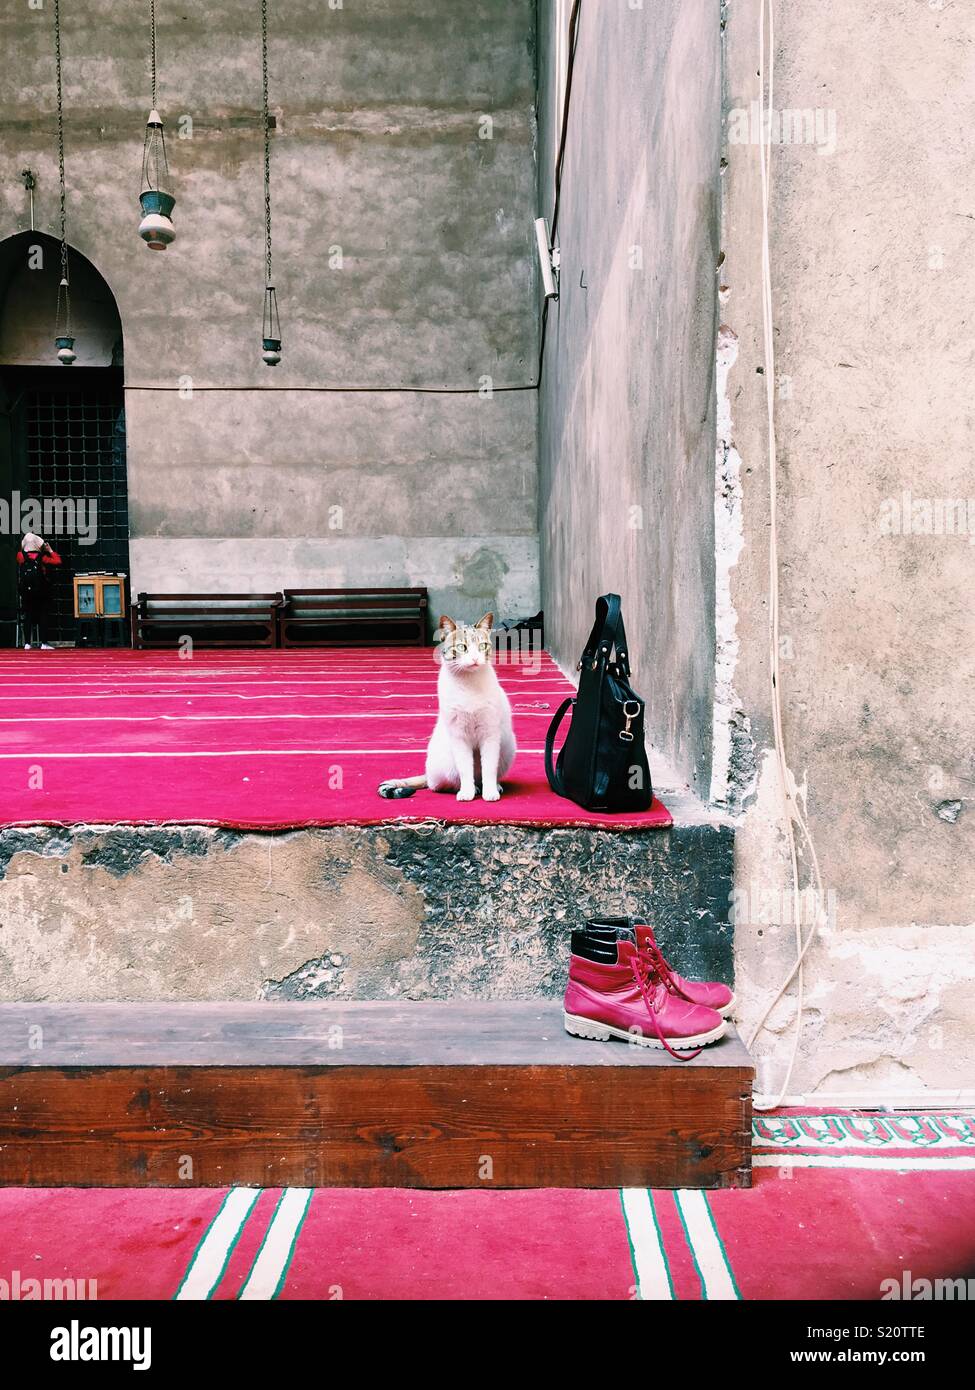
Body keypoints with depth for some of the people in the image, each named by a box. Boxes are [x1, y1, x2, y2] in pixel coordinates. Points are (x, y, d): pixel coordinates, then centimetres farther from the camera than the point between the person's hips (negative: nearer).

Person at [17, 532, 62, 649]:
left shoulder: (21, 555, -3)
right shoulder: (41, 557, -10)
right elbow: (58, 561, -5)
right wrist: (50, 550, 5)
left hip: (26, 591, 3)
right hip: (41, 591, -3)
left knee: (28, 616, 8)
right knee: (42, 616, 3)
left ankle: (27, 643, 5)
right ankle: (42, 643, -1)